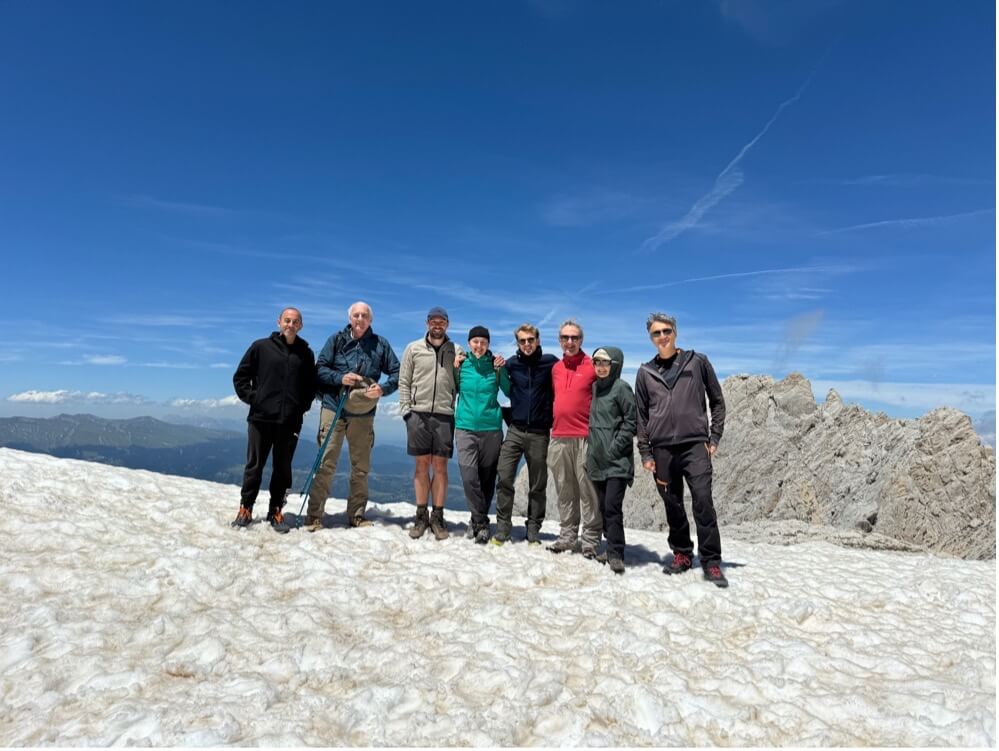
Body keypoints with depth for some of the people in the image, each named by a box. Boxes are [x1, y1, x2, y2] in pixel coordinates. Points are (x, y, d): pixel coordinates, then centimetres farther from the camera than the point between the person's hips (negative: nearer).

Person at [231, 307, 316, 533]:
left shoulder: (306, 353, 7)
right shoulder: (261, 347, 3)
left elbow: (312, 385, 13)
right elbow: (240, 376, 7)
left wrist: (303, 405, 1)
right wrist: (252, 398, -2)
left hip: (290, 422, 1)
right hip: (261, 418, -1)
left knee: (282, 468, 8)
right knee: (254, 466, 6)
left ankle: (276, 511, 18)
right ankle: (245, 509, 18)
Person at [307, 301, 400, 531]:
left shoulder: (380, 344, 7)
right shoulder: (336, 340, 6)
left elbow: (396, 372, 8)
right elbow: (320, 368, 2)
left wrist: (383, 389, -11)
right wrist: (340, 378, -15)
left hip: (363, 414, 2)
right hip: (334, 408, -1)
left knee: (361, 467, 8)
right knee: (326, 464, -3)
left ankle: (356, 515, 19)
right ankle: (314, 515, 5)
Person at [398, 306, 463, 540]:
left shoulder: (456, 351, 8)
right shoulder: (413, 348, 8)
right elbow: (404, 382, 8)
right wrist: (406, 409, 0)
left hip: (445, 415, 0)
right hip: (418, 413, 0)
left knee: (440, 466, 2)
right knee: (422, 465, 5)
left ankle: (438, 517, 11)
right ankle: (421, 516, 14)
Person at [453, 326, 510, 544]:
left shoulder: (495, 364, 2)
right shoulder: (461, 363, 4)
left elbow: (510, 393, 7)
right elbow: (453, 390, 13)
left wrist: (501, 371, -6)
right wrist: (455, 369, 0)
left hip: (491, 428, 0)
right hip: (465, 427, 0)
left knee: (487, 477, 8)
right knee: (469, 477, -13)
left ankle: (479, 521, 23)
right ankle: (481, 522, -1)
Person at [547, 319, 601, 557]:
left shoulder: (593, 366, -3)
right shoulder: (556, 368, 13)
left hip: (585, 438, -5)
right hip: (559, 438, 5)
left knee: (588, 490, -2)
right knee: (564, 491, 11)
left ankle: (590, 539, 7)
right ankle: (567, 536, 20)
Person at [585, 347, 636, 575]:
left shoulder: (621, 388, -6)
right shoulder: (595, 387, 14)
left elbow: (631, 422, -9)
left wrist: (615, 447, -14)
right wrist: (592, 445, 14)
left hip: (617, 460, -7)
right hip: (597, 459, 7)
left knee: (612, 506, -11)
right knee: (603, 507, 11)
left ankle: (616, 553, -3)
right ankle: (612, 549, 21)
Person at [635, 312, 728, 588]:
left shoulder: (697, 362, 6)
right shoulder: (645, 372, 10)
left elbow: (717, 400, 10)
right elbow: (641, 416, 11)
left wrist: (715, 436, 2)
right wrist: (645, 453, 5)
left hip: (695, 444, -2)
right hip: (662, 449, 2)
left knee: (703, 501, -9)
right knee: (673, 505, 9)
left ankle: (711, 562, 0)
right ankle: (681, 554, 24)